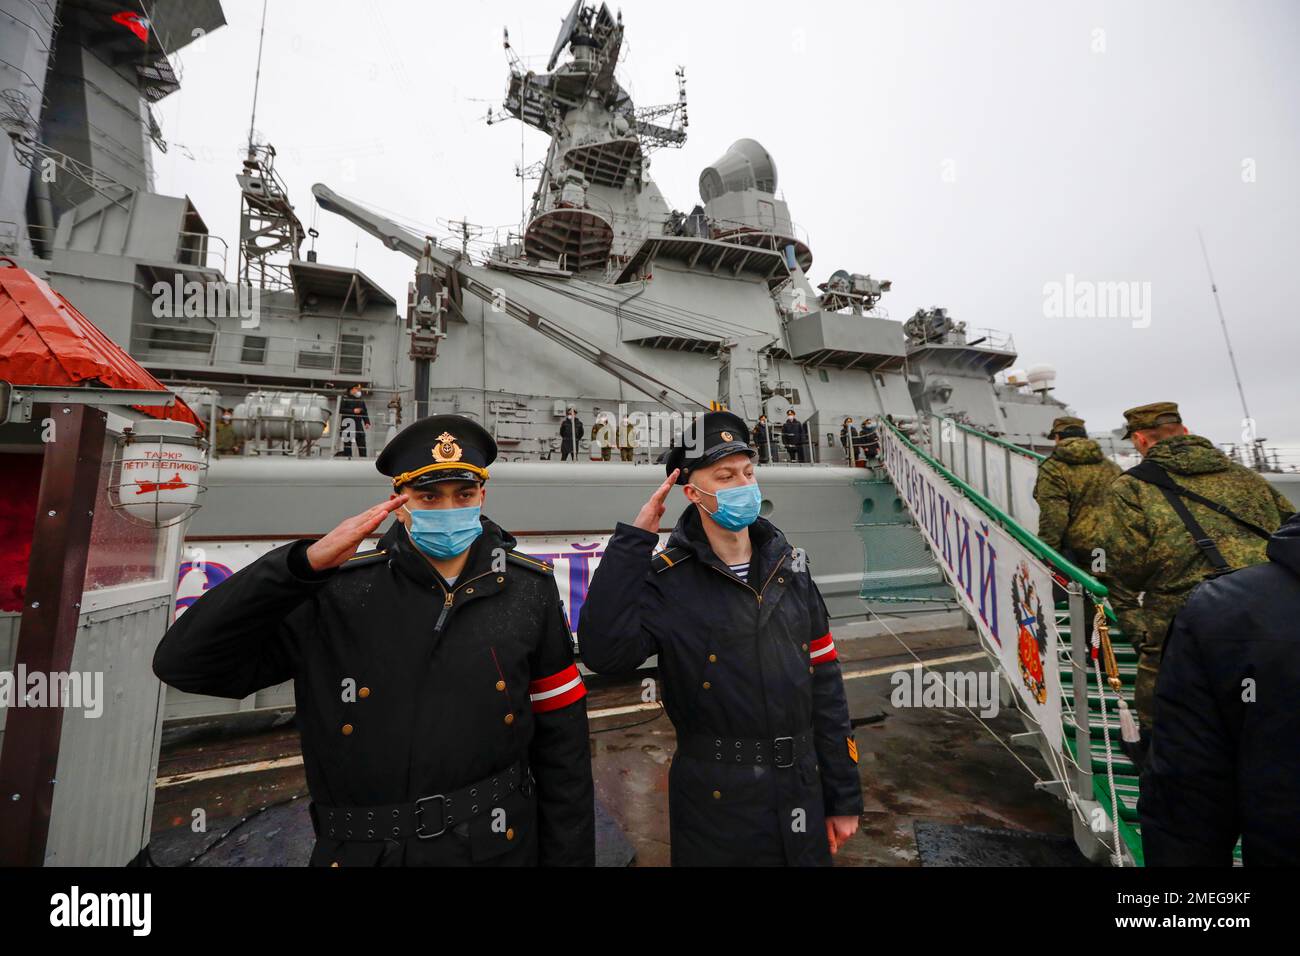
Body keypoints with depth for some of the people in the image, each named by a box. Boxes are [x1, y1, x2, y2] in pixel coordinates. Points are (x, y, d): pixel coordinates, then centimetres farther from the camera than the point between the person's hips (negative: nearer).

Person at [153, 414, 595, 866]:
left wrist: (569, 857, -3)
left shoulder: (529, 588, -10)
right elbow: (182, 663, -14)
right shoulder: (336, 592, -10)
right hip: (361, 850, 1)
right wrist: (304, 563, -27)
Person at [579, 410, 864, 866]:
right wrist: (634, 539, -28)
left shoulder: (789, 568, -1)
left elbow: (824, 685, 3)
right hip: (715, 807, -4)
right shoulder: (667, 578, -15)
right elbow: (604, 653, -31)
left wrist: (844, 797, 6)